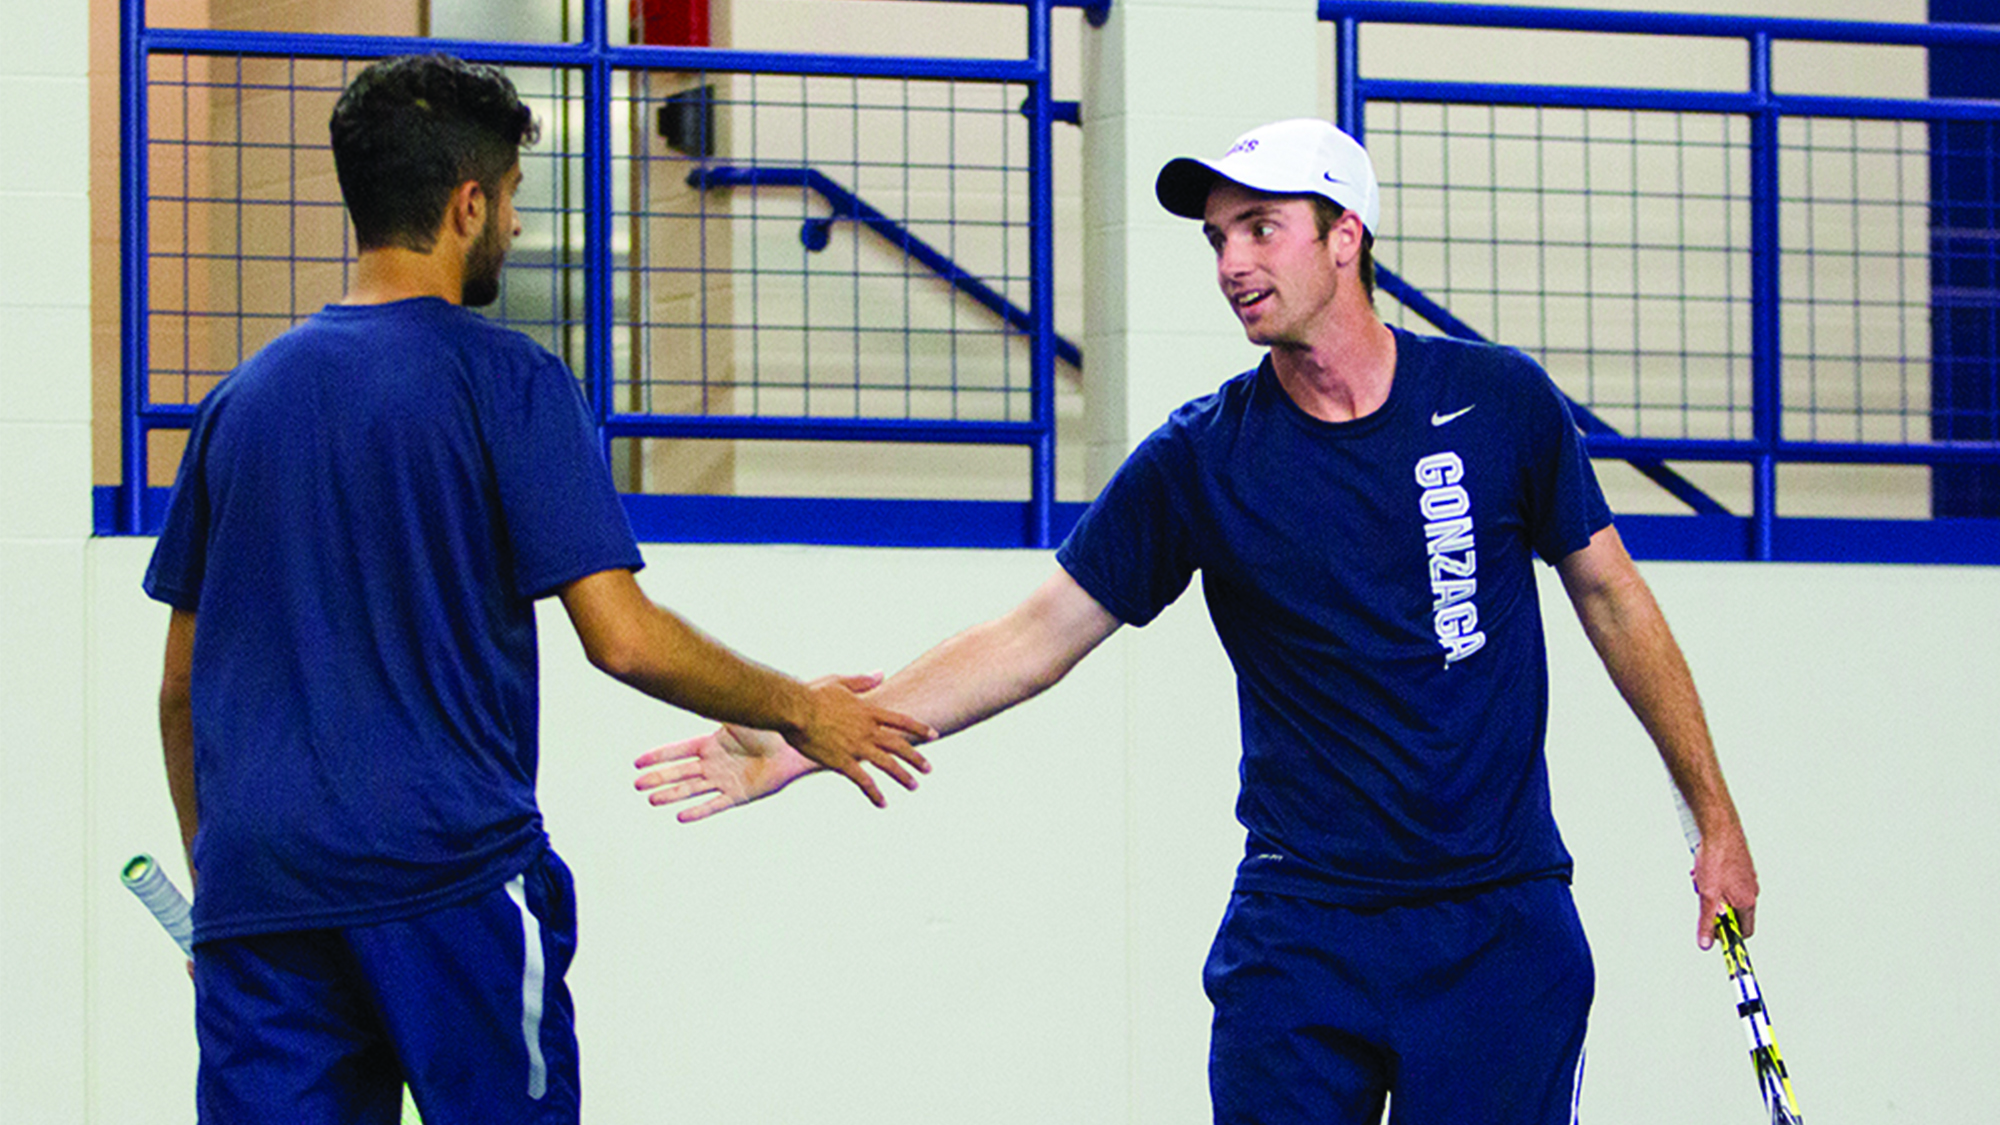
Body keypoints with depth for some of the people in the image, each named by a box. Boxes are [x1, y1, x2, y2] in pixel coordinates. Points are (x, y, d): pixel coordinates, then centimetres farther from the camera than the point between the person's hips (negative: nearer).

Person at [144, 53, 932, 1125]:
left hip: (255, 891, 5)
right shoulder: (506, 381, -3)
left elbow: (182, 684, 16)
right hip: (446, 874, -5)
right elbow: (622, 637, -10)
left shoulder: (241, 399, 12)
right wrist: (798, 713, 3)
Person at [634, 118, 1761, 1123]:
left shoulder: (1499, 402, 0)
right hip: (1297, 935, 0)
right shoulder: (1201, 458, 0)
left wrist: (1716, 816, 10)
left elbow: (1612, 595, 10)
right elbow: (1042, 634, 2)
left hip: (1502, 923, 0)